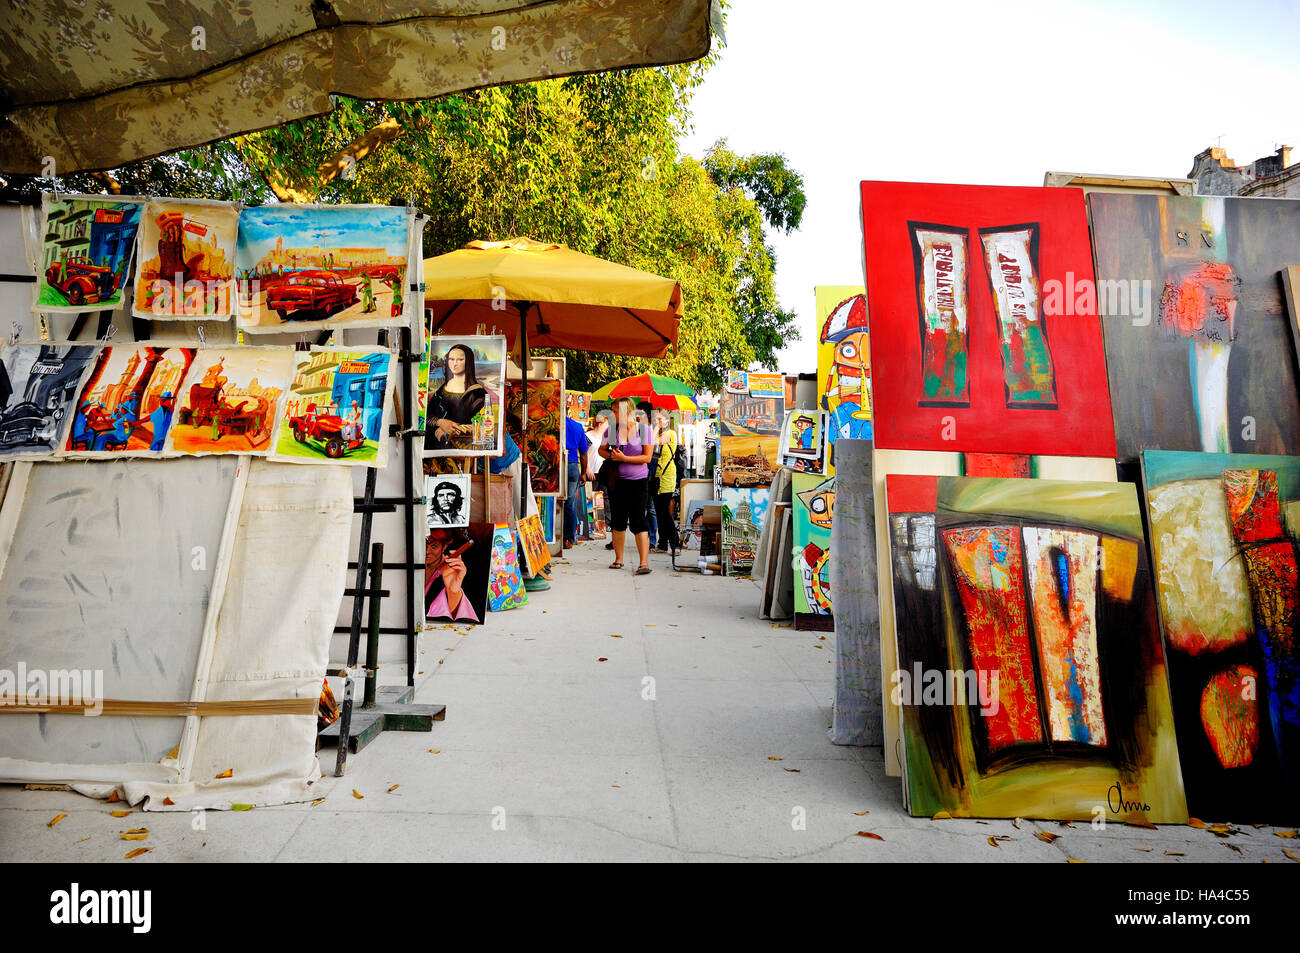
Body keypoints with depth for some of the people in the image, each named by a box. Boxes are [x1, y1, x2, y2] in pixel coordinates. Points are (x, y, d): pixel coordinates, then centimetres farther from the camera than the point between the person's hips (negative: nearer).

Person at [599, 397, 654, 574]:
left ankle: (644, 563, -7)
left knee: (638, 522, -8)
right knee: (618, 521, 11)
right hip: (617, 480, 4)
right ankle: (618, 559, 23)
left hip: (638, 481, -4)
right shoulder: (612, 429, 5)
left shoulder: (644, 429, -4)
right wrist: (611, 456, -5)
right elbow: (602, 449, 16)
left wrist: (624, 458, -15)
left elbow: (647, 457, -8)